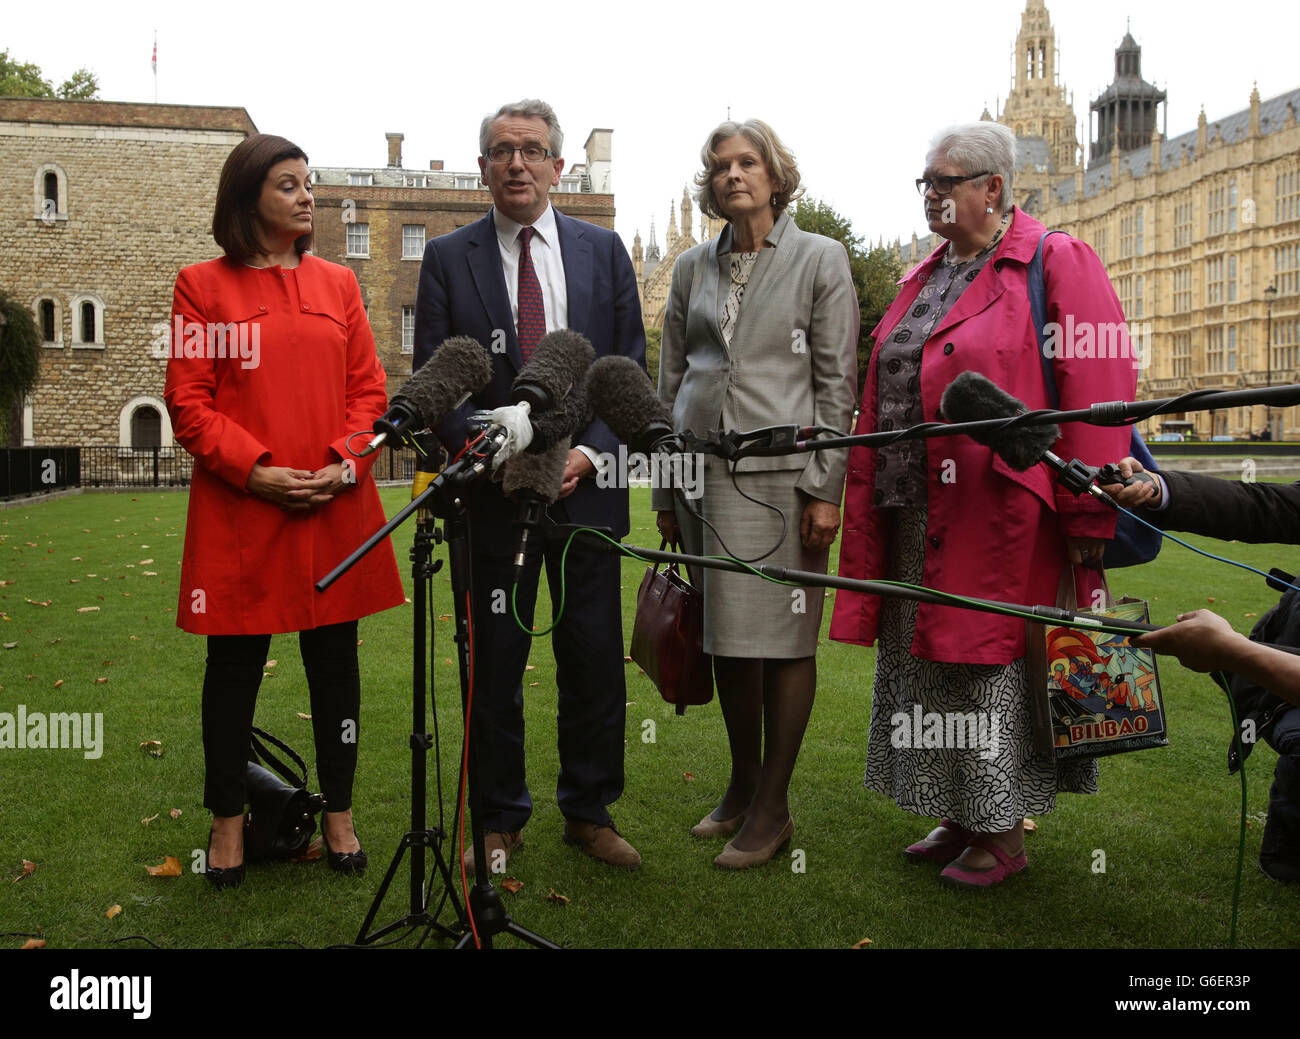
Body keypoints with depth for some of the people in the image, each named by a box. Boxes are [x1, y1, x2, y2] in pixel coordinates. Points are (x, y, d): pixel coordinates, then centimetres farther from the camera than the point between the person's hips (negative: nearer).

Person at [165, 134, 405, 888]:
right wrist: (255, 469, -14)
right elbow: (188, 402, -2)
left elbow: (368, 389, 8)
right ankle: (228, 819, 24)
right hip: (239, 512, -2)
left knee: (336, 658, 9)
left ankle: (339, 812, 23)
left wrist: (348, 463, -8)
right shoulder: (203, 287, 3)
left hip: (337, 508, 3)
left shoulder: (339, 284, 11)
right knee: (235, 664, 7)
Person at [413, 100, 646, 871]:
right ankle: (501, 821, 23)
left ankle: (590, 812, 25)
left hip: (587, 482, 1)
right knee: (495, 662, 6)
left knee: (595, 655, 7)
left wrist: (589, 451, -9)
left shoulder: (604, 250, 8)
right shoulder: (448, 258, 5)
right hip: (493, 489, -1)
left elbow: (630, 367, 5)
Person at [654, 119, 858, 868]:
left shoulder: (821, 259, 3)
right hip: (704, 470, 4)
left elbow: (837, 383, -2)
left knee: (784, 638, 0)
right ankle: (743, 784, 26)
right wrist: (665, 491, 10)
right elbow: (670, 381, 14)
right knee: (727, 637, 10)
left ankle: (773, 806, 12)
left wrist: (825, 488, -9)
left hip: (781, 472, -4)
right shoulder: (692, 268, 14)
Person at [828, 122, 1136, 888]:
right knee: (934, 664, 13)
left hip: (998, 521, -7)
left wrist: (1088, 520, -16)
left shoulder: (1057, 265, -6)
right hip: (915, 517, 8)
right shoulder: (926, 279, 16)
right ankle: (962, 819, 29)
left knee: (993, 665, 1)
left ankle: (1005, 838, 18)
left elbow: (1099, 395, -13)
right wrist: (867, 497, 12)